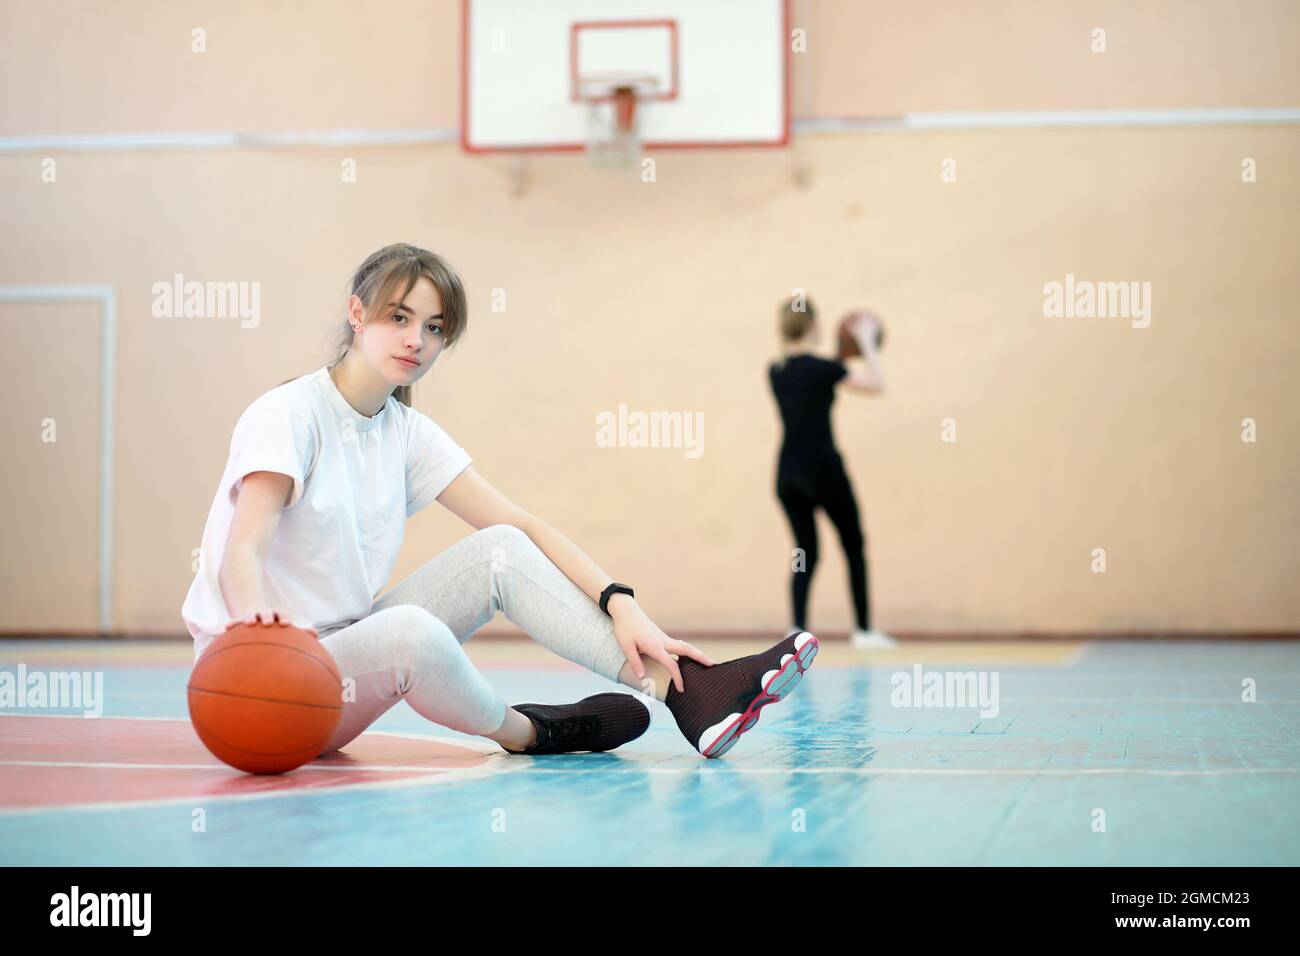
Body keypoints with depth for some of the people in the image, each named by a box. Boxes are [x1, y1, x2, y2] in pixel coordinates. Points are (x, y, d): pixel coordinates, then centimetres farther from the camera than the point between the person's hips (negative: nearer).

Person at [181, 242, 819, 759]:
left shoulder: (407, 433, 6)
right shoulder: (289, 414, -13)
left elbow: (521, 526, 0)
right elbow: (242, 554, -27)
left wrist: (621, 605, -15)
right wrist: (256, 614, -52)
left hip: (346, 649, 7)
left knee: (500, 553, -10)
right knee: (410, 631, -37)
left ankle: (684, 690, -19)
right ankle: (526, 732, -9)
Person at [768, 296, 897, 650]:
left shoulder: (775, 371, 5)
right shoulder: (823, 368, -14)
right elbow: (876, 384, -6)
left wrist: (844, 357, 28)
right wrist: (866, 340, 1)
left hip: (788, 471, 6)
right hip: (822, 468, -6)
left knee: (806, 552, 11)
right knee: (854, 547, 9)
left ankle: (798, 630, -2)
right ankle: (864, 630, 10)